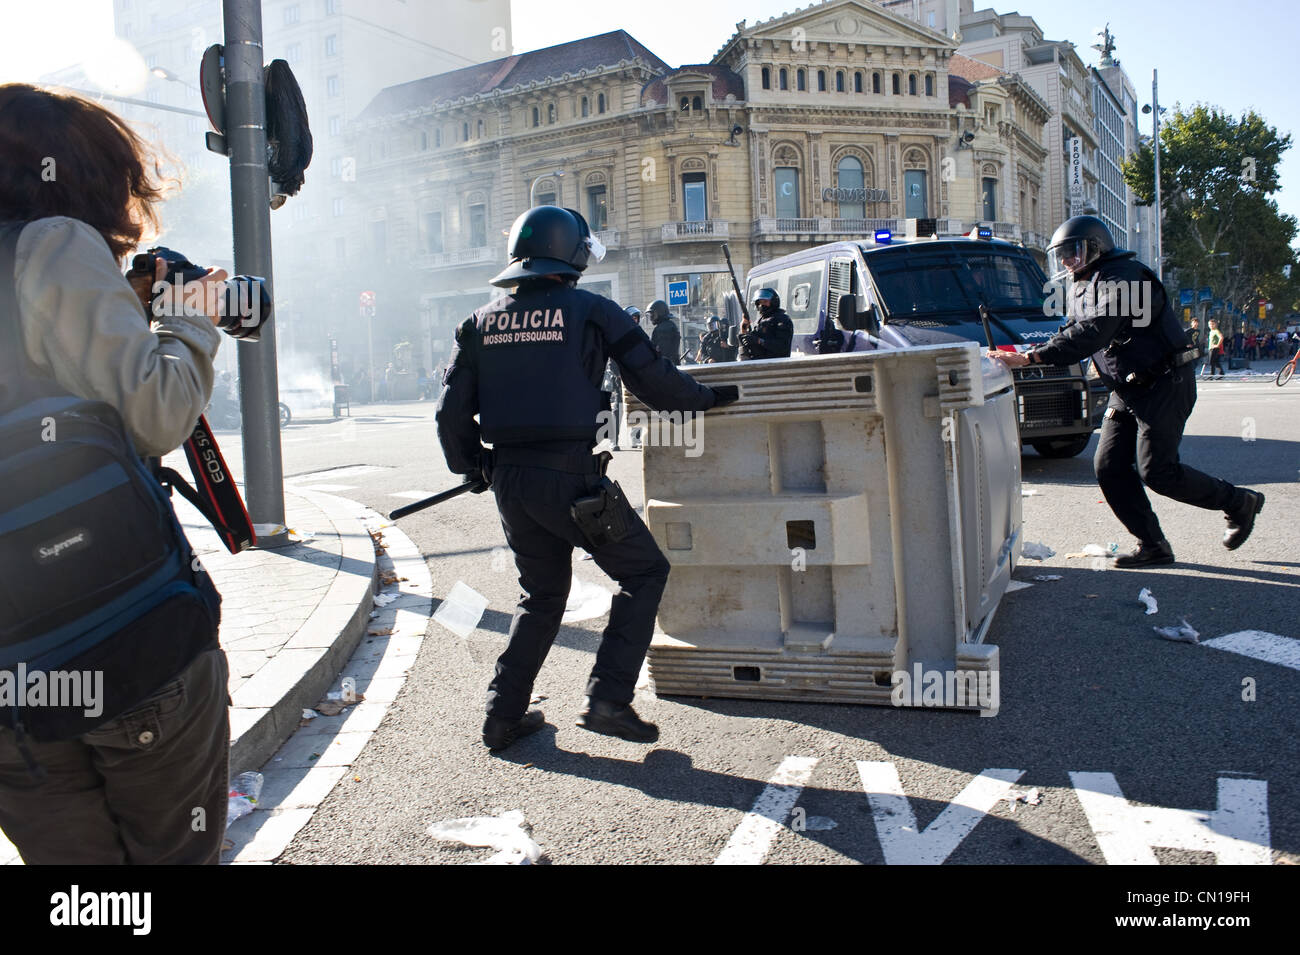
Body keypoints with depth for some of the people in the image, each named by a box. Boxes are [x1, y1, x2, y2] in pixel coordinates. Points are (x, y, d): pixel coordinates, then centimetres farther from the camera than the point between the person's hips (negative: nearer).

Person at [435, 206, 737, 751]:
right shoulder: (591, 311, -4)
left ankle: (504, 716, 22)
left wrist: (473, 470, 24)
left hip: (508, 479, 6)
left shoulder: (481, 322, 10)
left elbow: (452, 413, 9)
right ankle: (608, 700, 2)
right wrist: (710, 398, 16)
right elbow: (654, 380, -1)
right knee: (644, 572, 10)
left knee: (542, 593, 22)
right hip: (569, 477, -6)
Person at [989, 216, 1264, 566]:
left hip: (1164, 385, -9)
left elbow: (1093, 333, -32)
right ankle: (1153, 545, 7)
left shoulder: (1122, 278, -19)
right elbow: (1072, 334, 12)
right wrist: (1028, 353, -8)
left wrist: (1031, 358, -37)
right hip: (1127, 392, 9)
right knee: (1109, 467, 0)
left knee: (1156, 471, -10)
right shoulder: (1081, 288, 12)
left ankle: (1239, 502, 13)